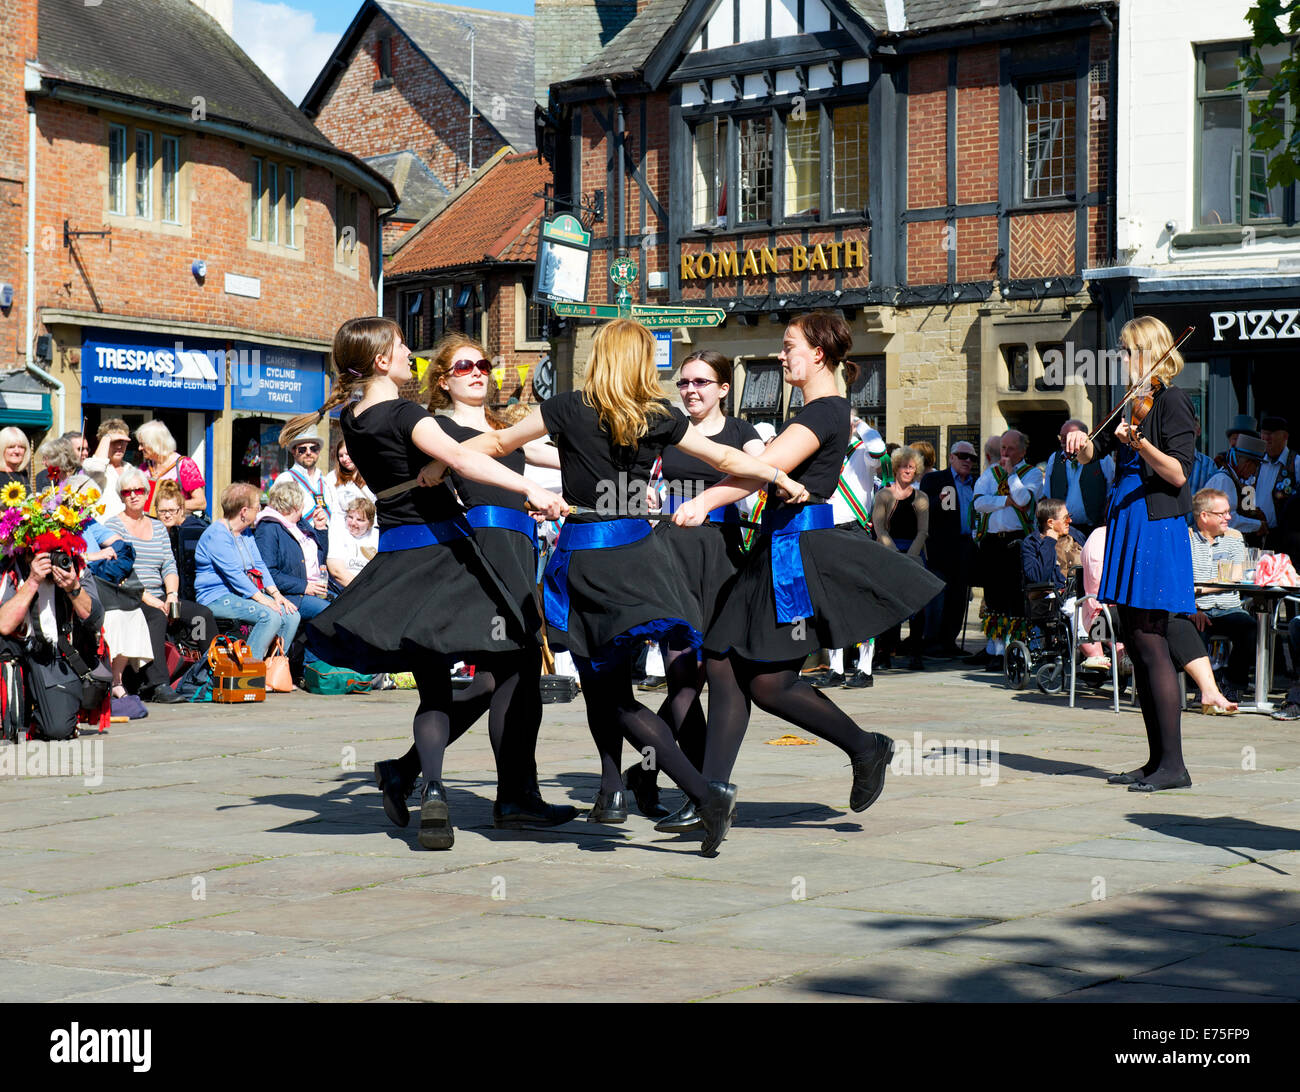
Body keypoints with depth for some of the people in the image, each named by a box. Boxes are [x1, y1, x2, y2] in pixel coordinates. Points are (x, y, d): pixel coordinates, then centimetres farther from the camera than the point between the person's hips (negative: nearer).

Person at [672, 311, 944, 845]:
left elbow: (769, 467, -27)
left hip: (800, 550, -10)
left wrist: (705, 501, -38)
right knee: (723, 666, 2)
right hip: (779, 546, 10)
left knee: (768, 684, -9)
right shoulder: (820, 410, 19)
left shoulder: (825, 412, -12)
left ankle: (866, 747, 10)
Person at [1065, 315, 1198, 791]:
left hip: (1157, 529, -9)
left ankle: (1173, 764, -7)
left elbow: (1178, 474, -17)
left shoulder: (1172, 402, -8)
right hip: (1127, 526, 9)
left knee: (1150, 643, -10)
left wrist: (1140, 444, -32)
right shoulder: (1133, 402, 16)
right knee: (1135, 644, 9)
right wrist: (1079, 439, 2)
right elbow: (1094, 452, 24)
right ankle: (1156, 759, 14)